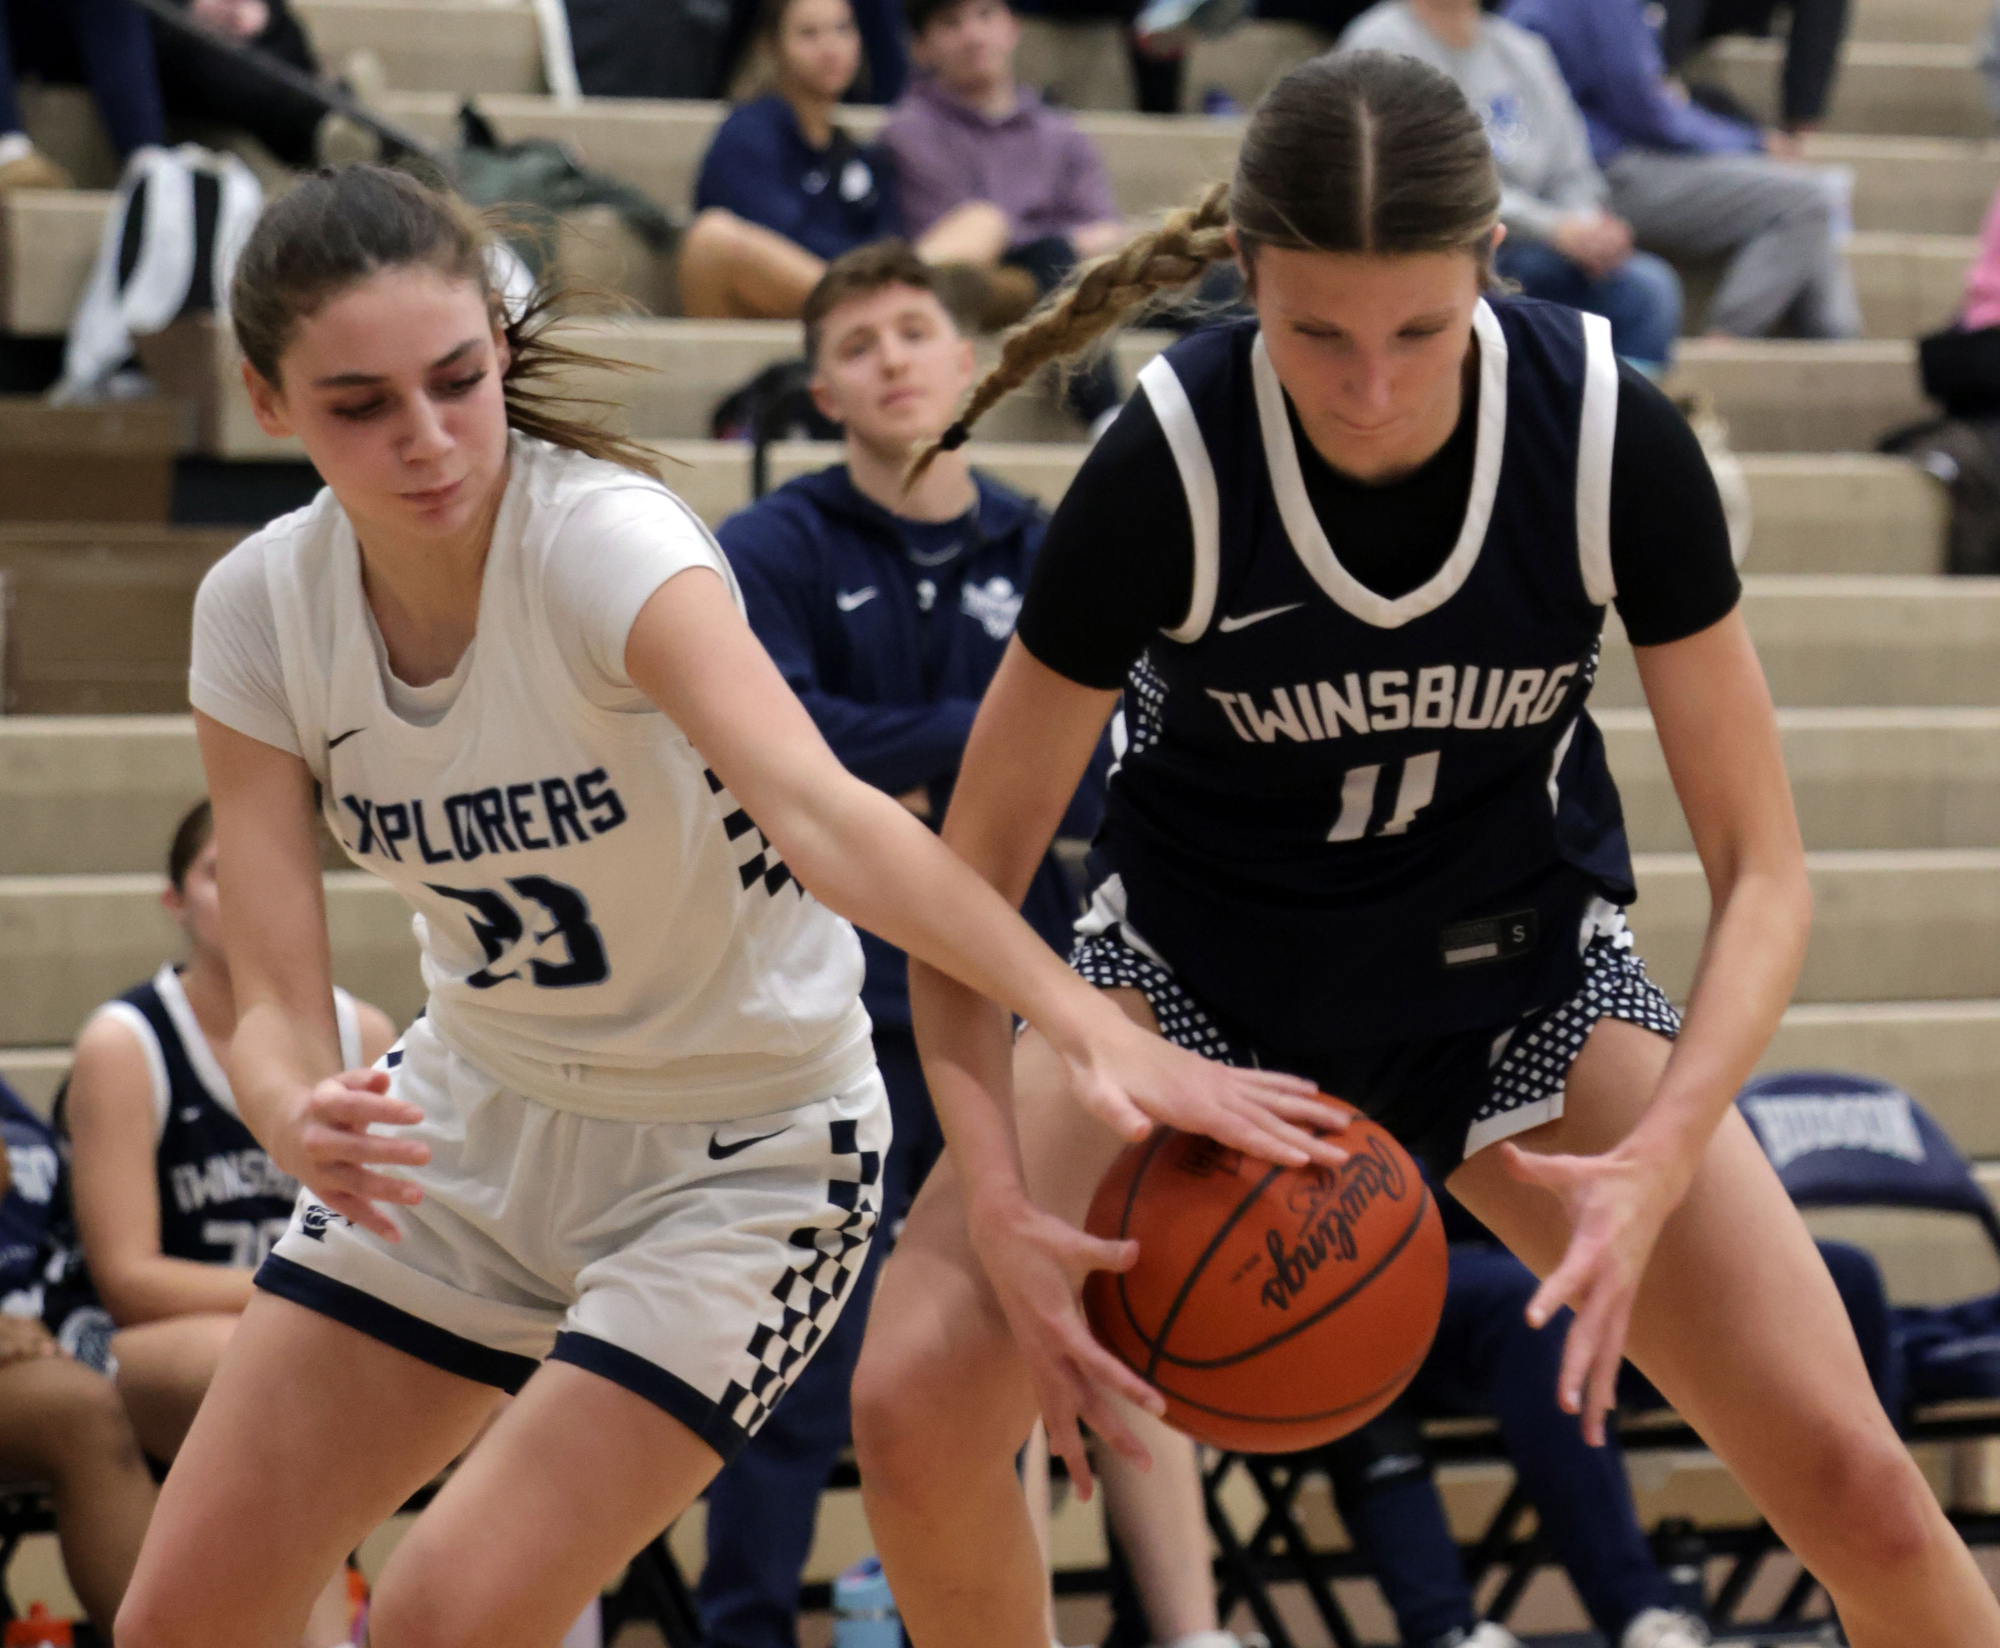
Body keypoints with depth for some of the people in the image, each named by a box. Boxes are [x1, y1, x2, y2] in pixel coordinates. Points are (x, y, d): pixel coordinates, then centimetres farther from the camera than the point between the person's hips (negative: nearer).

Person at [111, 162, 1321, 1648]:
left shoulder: (602, 540, -28)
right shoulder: (262, 609, -13)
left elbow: (819, 813, -45)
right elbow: (278, 1005, -16)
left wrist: (1091, 1026, -61)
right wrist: (301, 1115, -41)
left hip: (741, 1153, -5)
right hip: (480, 1122, 5)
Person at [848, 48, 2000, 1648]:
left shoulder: (1612, 437, -24)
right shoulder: (1171, 467, -27)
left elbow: (1760, 869, -17)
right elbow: (971, 883, -18)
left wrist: (1660, 1160, -34)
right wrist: (997, 1205, -33)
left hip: (1522, 975, 1)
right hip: (1203, 967, 0)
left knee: (1855, 1487, -13)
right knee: (917, 1409, -22)